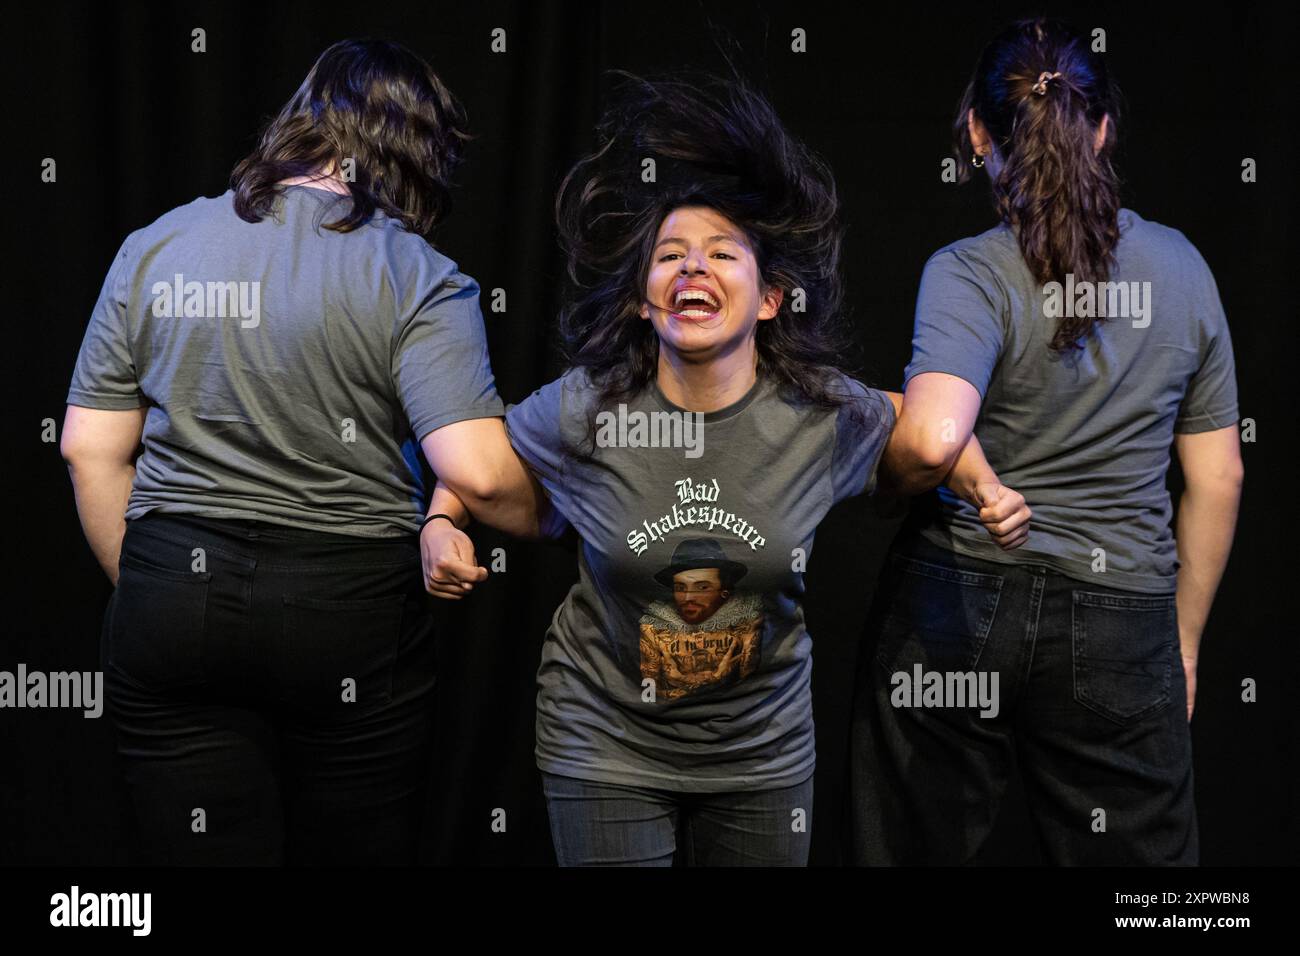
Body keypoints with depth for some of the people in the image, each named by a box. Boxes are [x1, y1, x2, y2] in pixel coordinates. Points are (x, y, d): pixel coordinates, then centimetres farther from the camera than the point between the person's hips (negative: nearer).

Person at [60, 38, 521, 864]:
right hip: (349, 607, -3)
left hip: (171, 604, 3)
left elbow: (91, 448, 6)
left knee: (194, 849, 12)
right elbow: (475, 470, -21)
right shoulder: (416, 277, -8)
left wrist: (146, 587, 16)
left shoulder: (153, 248, 5)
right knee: (355, 848, 14)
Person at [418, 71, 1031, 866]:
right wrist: (443, 526, -10)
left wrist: (985, 487, -4)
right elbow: (478, 467, 7)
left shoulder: (825, 413, -11)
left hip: (763, 749, 2)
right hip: (607, 742, -1)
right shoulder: (580, 411, -12)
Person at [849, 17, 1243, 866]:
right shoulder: (1181, 266, 4)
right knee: (1133, 850, 14)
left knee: (921, 845, 13)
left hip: (958, 608, -3)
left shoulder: (972, 274, -11)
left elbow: (933, 436, -29)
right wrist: (1184, 639, 17)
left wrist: (882, 477, -6)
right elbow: (1219, 478, 8)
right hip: (1121, 621, 3)